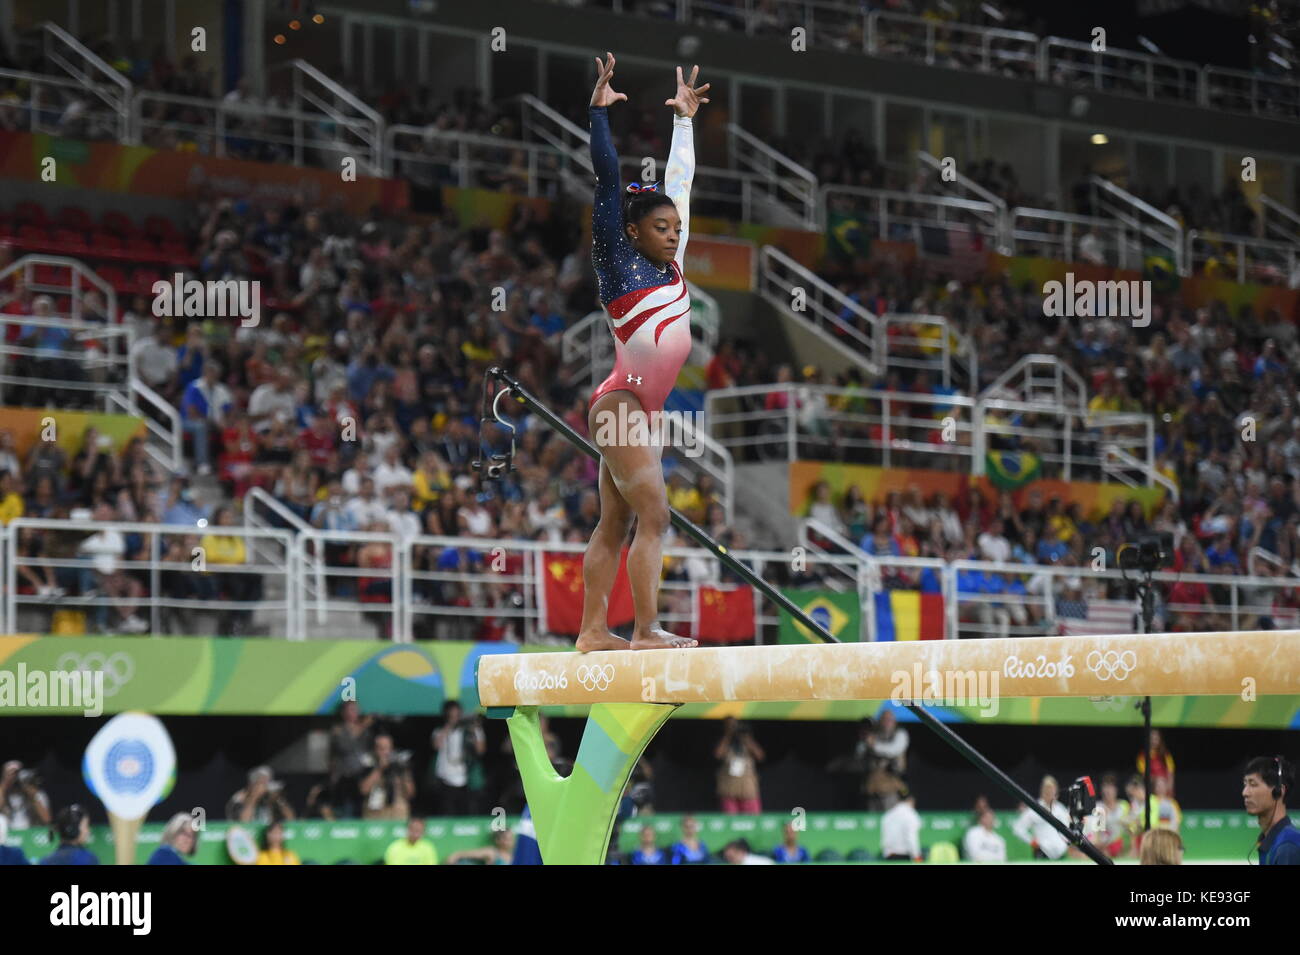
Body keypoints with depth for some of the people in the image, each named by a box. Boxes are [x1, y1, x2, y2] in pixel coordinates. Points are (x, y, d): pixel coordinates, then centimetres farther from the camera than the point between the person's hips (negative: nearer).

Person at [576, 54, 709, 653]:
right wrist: (599, 114, -14)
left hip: (647, 410, 8)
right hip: (620, 402, -8)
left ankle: (593, 632, 8)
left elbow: (679, 179, 20)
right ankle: (646, 632, -16)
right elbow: (608, 180, -11)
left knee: (616, 524, 7)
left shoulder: (671, 265, 12)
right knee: (652, 515, -13)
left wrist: (683, 118, 26)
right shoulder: (619, 264, -6)